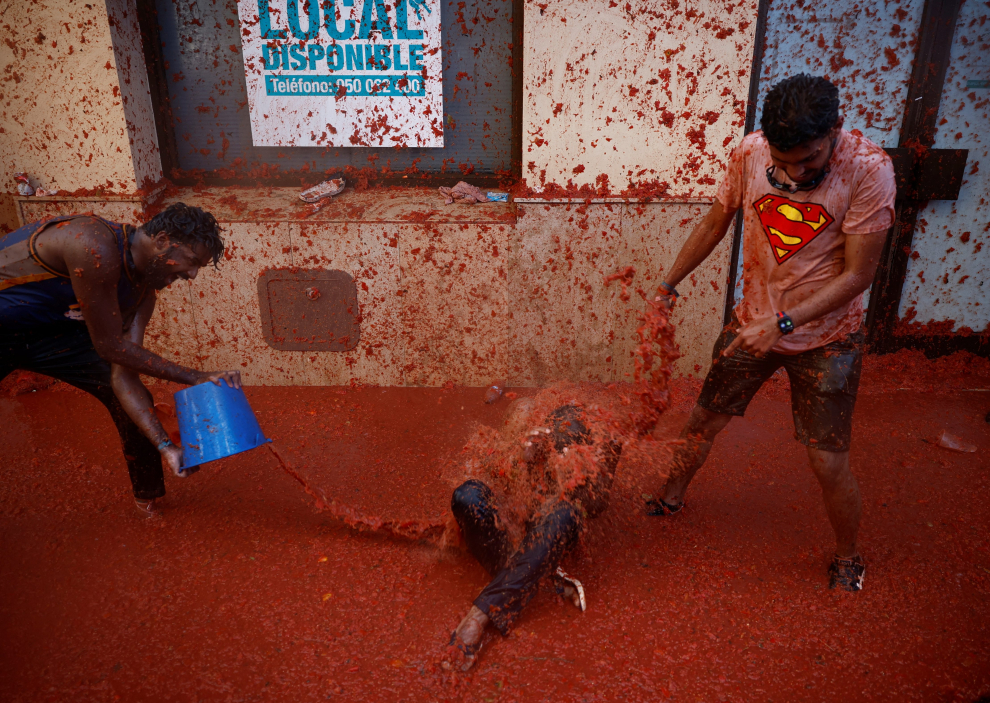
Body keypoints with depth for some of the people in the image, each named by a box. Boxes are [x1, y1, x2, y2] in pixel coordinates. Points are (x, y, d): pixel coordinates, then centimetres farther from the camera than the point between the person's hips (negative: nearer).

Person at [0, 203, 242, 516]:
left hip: (50, 331, 7)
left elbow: (122, 373, -13)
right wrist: (195, 378, -26)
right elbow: (111, 347, -28)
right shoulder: (96, 247, -34)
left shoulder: (141, 293, -8)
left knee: (131, 398, -1)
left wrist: (164, 445, -23)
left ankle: (147, 497, 17)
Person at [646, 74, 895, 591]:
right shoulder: (750, 153, -13)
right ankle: (671, 498, 43)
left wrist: (783, 324, -26)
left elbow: (857, 274, -20)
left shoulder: (868, 169, -22)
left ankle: (848, 557, 28)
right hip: (753, 321, 3)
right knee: (704, 421, 15)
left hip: (826, 336, -3)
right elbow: (714, 224, 4)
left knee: (828, 463, -1)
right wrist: (669, 283, 8)